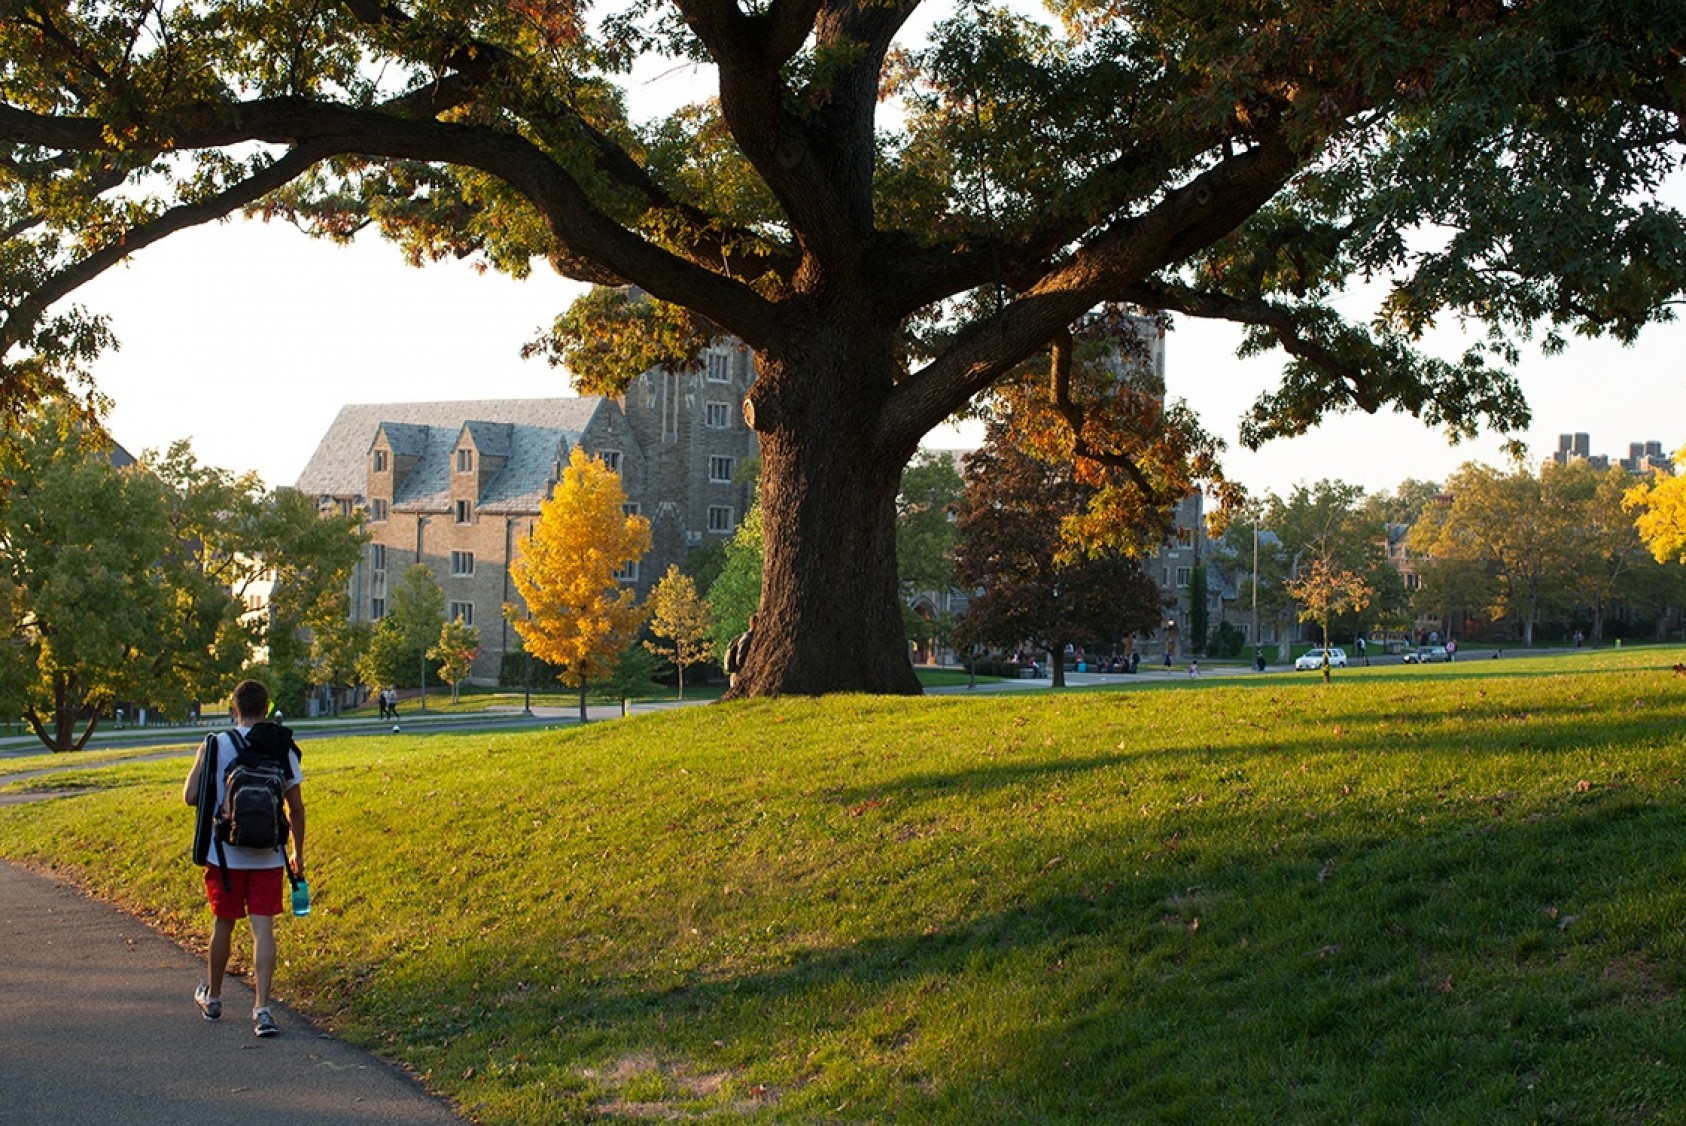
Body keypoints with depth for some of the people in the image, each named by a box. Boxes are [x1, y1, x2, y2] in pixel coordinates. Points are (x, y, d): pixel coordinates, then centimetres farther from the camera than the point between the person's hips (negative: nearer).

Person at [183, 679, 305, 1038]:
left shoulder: (215, 746, -7)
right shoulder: (283, 749, -2)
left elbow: (190, 797, -7)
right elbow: (296, 808, 3)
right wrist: (298, 853, 14)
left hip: (225, 854, 0)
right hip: (268, 856, 0)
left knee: (223, 922, 16)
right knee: (263, 927, 0)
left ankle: (212, 997, 34)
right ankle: (262, 1008, -10)